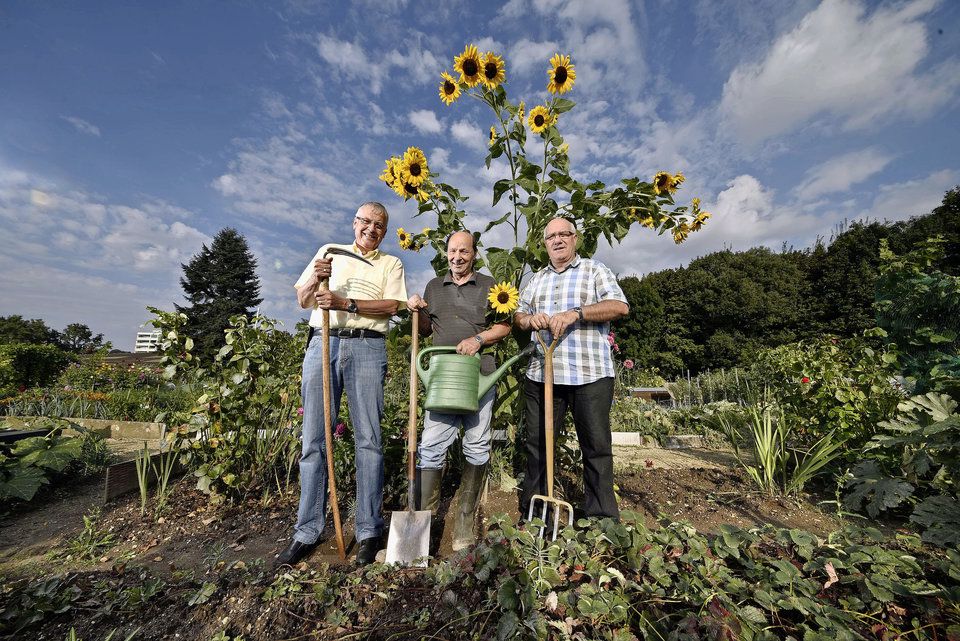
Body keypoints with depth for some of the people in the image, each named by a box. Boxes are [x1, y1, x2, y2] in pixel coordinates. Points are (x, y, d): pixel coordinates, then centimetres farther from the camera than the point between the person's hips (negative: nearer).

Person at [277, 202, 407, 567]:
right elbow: (302, 300, 15)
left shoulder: (391, 264, 15)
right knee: (314, 440, 4)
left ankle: (369, 532, 13)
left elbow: (392, 306, -1)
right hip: (323, 344, 2)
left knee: (368, 440, 1)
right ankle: (307, 532, 18)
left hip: (367, 348, -2)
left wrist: (346, 303, -12)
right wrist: (314, 279, -6)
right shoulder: (329, 252, 20)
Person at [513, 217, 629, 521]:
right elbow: (517, 316, 16)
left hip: (590, 375, -3)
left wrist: (575, 313, -18)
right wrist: (531, 319, -8)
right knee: (537, 445, 10)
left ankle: (601, 518, 22)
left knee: (596, 447, 5)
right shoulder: (536, 279, 19)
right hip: (541, 374, 4)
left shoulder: (594, 270, 7)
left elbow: (620, 306, -6)